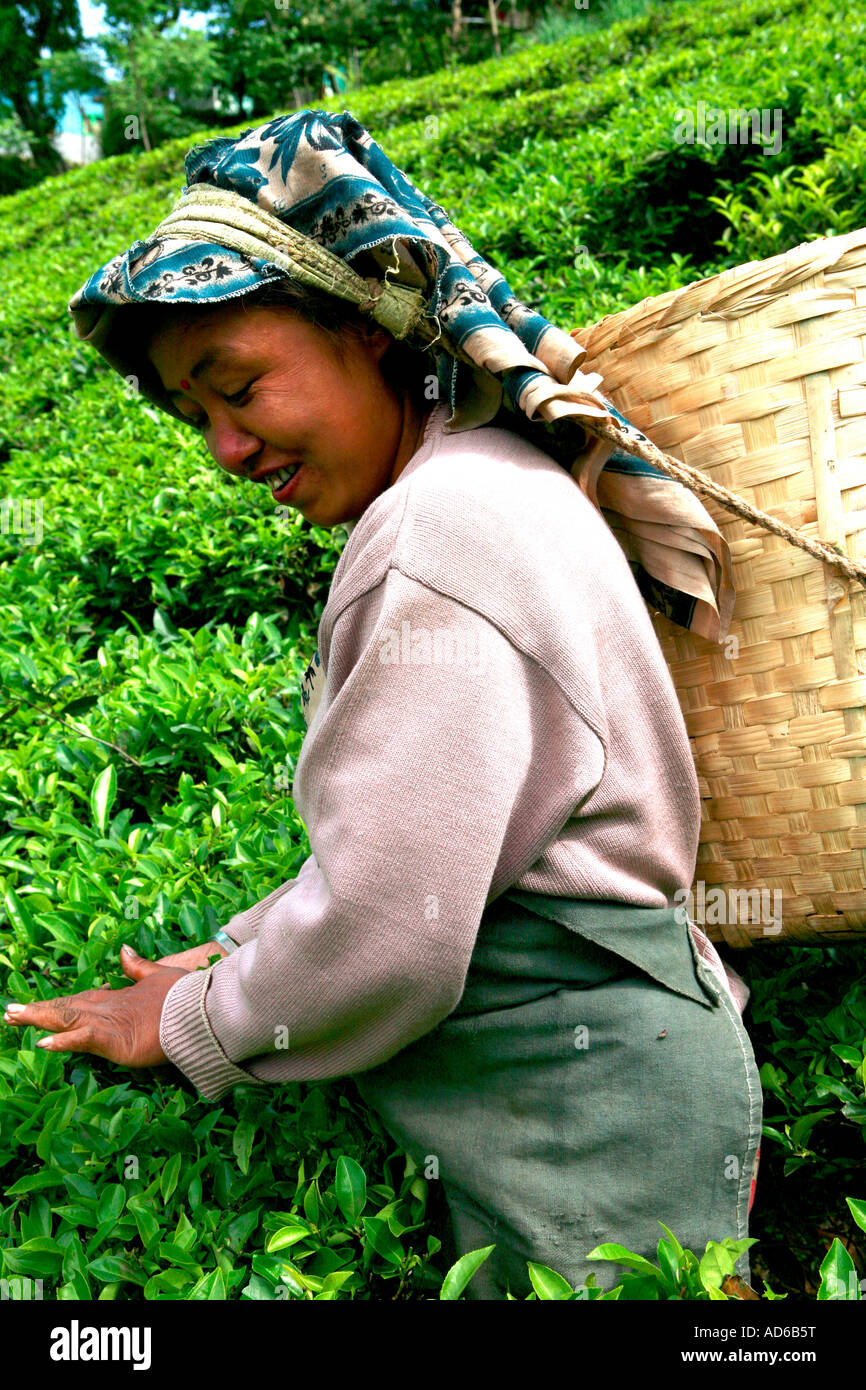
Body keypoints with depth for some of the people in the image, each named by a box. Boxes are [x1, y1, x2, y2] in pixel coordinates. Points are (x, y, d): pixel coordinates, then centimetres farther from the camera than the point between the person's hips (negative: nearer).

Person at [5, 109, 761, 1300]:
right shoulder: (496, 483, 10)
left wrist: (190, 1022, -6)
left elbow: (385, 942, -23)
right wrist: (233, 956, 11)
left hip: (579, 1114, -10)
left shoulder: (440, 529, -22)